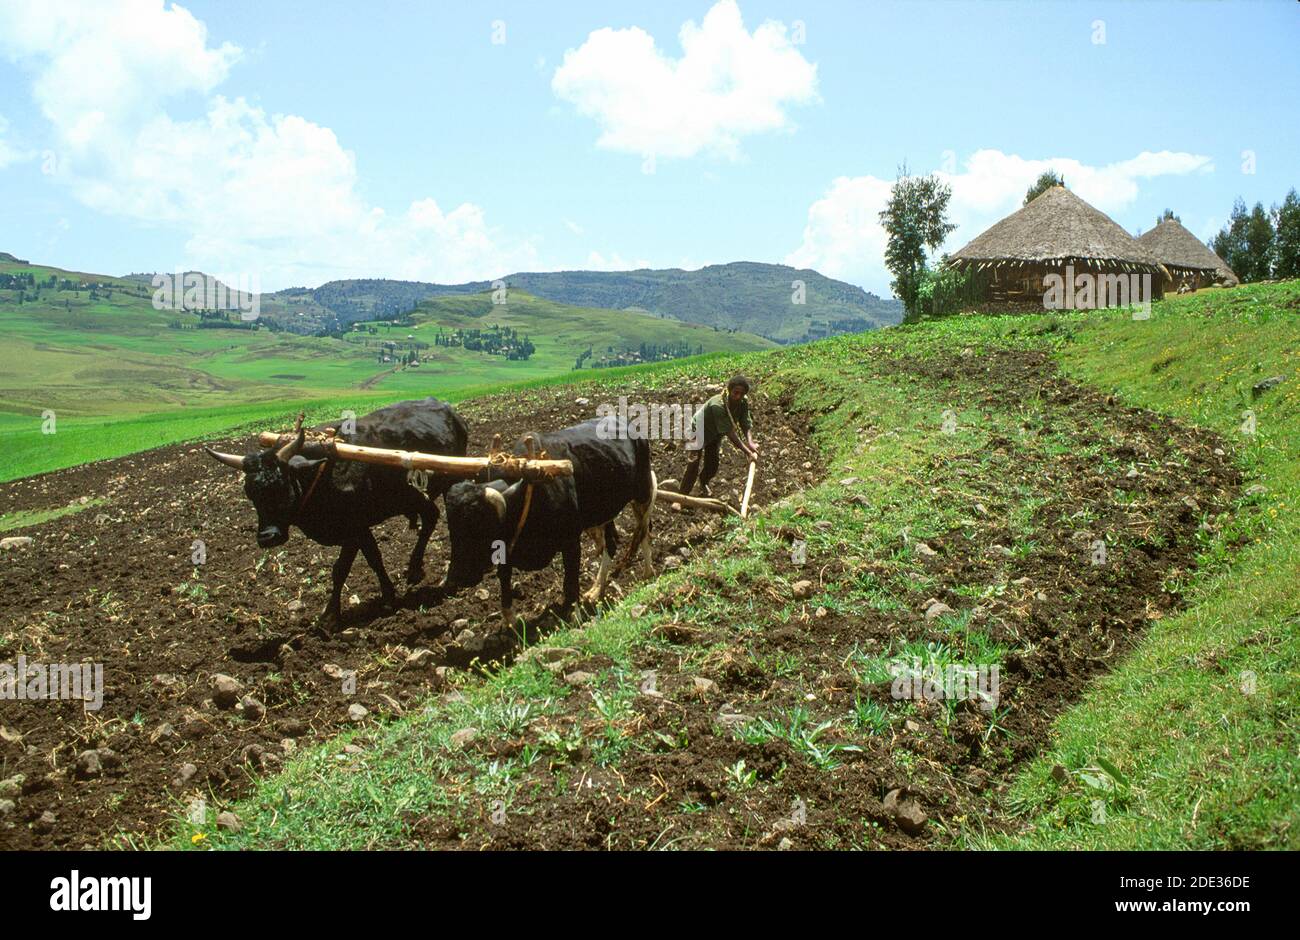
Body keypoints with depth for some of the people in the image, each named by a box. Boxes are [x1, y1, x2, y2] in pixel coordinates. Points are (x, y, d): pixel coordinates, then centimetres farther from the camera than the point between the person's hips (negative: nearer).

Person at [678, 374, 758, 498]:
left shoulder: (743, 403, -23)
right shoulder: (717, 405, -43)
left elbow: (746, 425, -26)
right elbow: (730, 433, -44)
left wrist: (750, 442, -47)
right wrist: (748, 452, -45)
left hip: (715, 433, 6)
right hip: (699, 431, -6)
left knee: (712, 466, 13)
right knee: (693, 465, -15)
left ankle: (703, 482, 46)